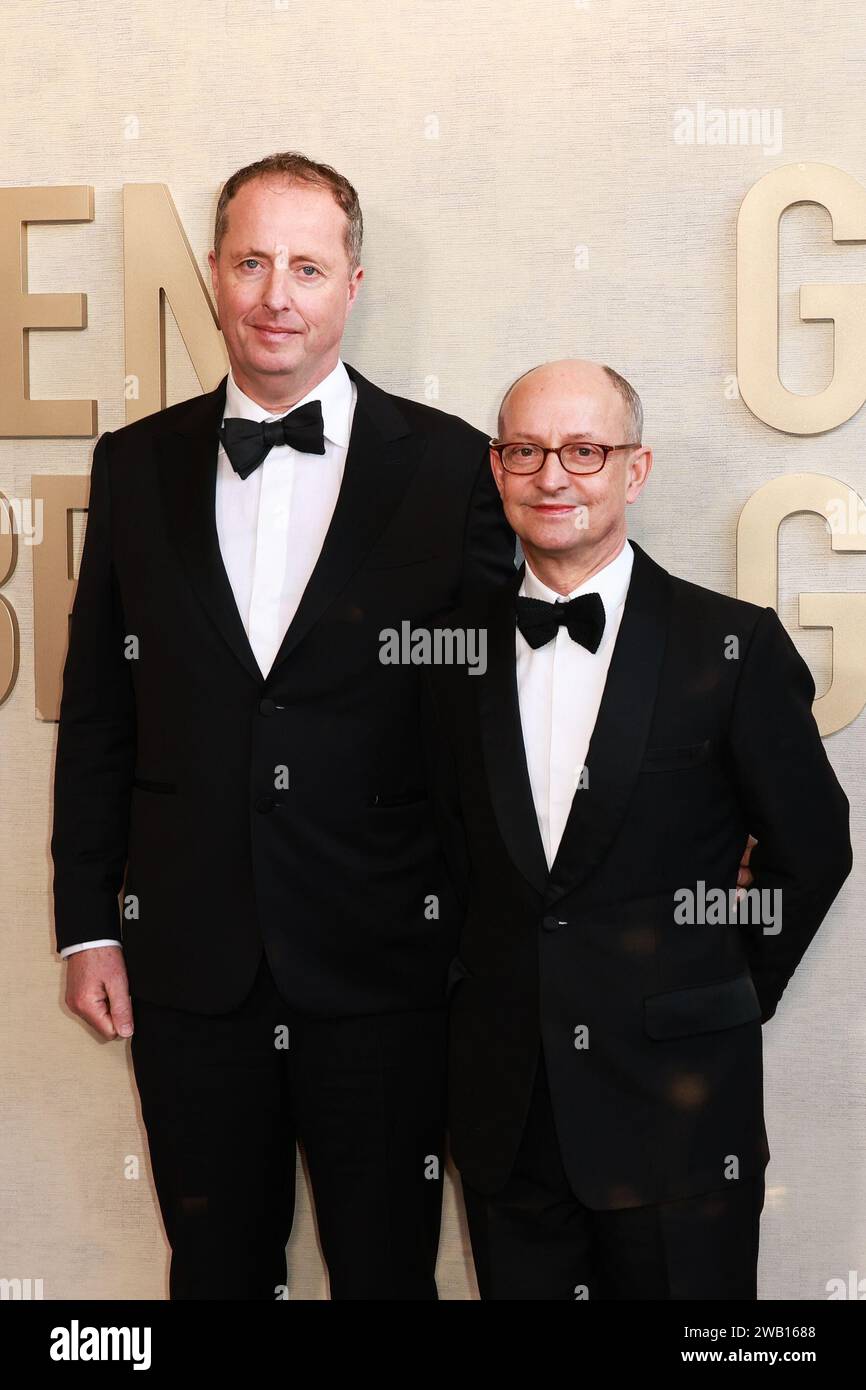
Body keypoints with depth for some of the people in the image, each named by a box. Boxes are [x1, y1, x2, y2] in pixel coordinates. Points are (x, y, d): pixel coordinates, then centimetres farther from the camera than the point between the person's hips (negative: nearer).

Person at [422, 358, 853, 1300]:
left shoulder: (733, 645, -7)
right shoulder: (458, 649, 4)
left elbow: (811, 851, 0)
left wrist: (727, 1000, 5)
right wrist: (485, 986, 6)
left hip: (674, 1113, -3)